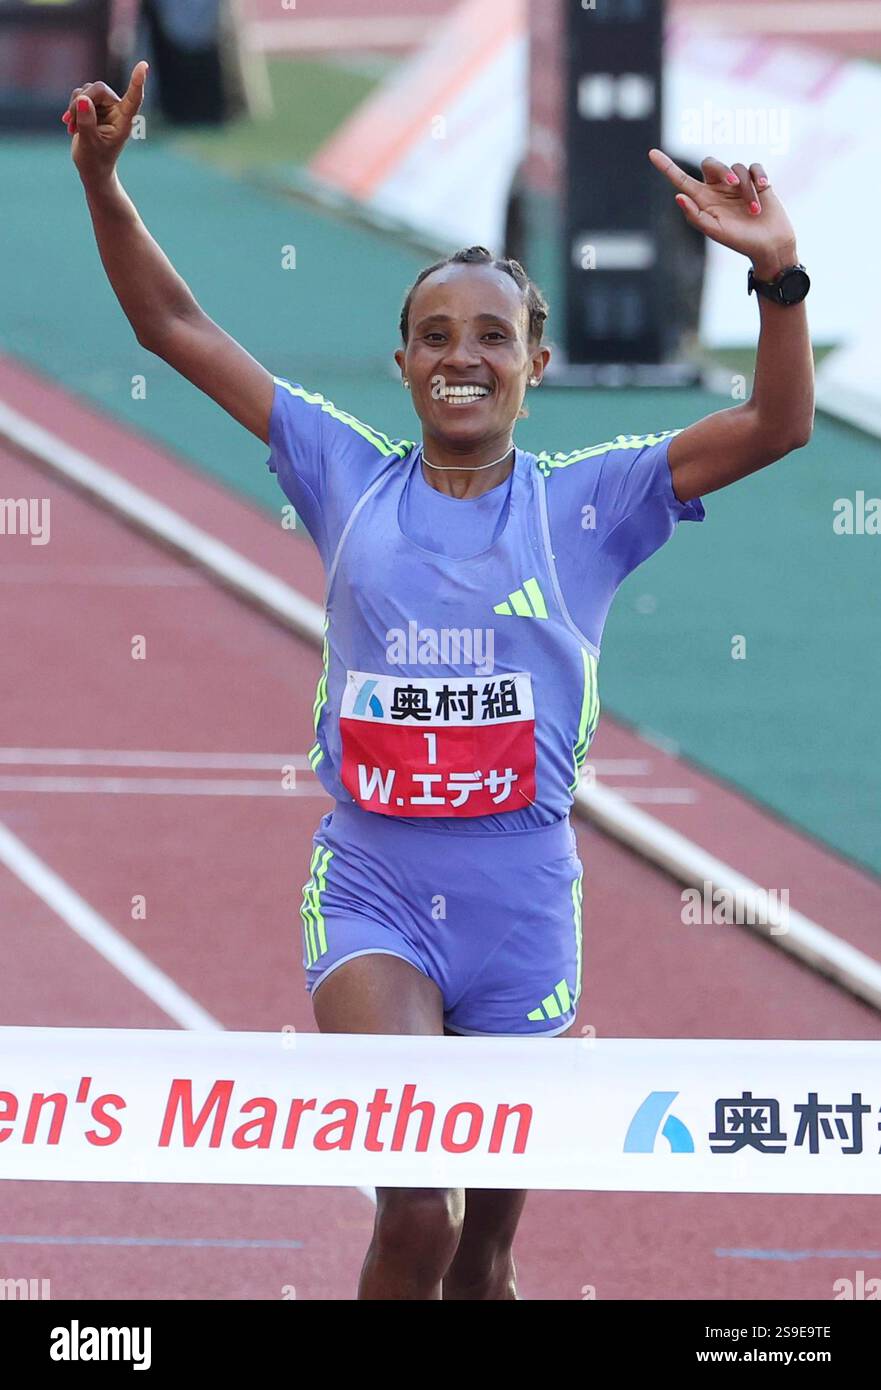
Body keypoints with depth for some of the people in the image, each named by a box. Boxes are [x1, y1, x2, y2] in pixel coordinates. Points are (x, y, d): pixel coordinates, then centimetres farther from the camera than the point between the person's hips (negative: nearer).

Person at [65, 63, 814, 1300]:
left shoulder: (583, 503, 1)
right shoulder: (349, 480, 4)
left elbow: (777, 424, -9)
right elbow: (176, 329, 5)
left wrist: (777, 271, -24)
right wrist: (103, 185, -5)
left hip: (522, 915, 1)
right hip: (372, 899, -1)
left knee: (483, 1253, 11)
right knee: (417, 1213, -23)